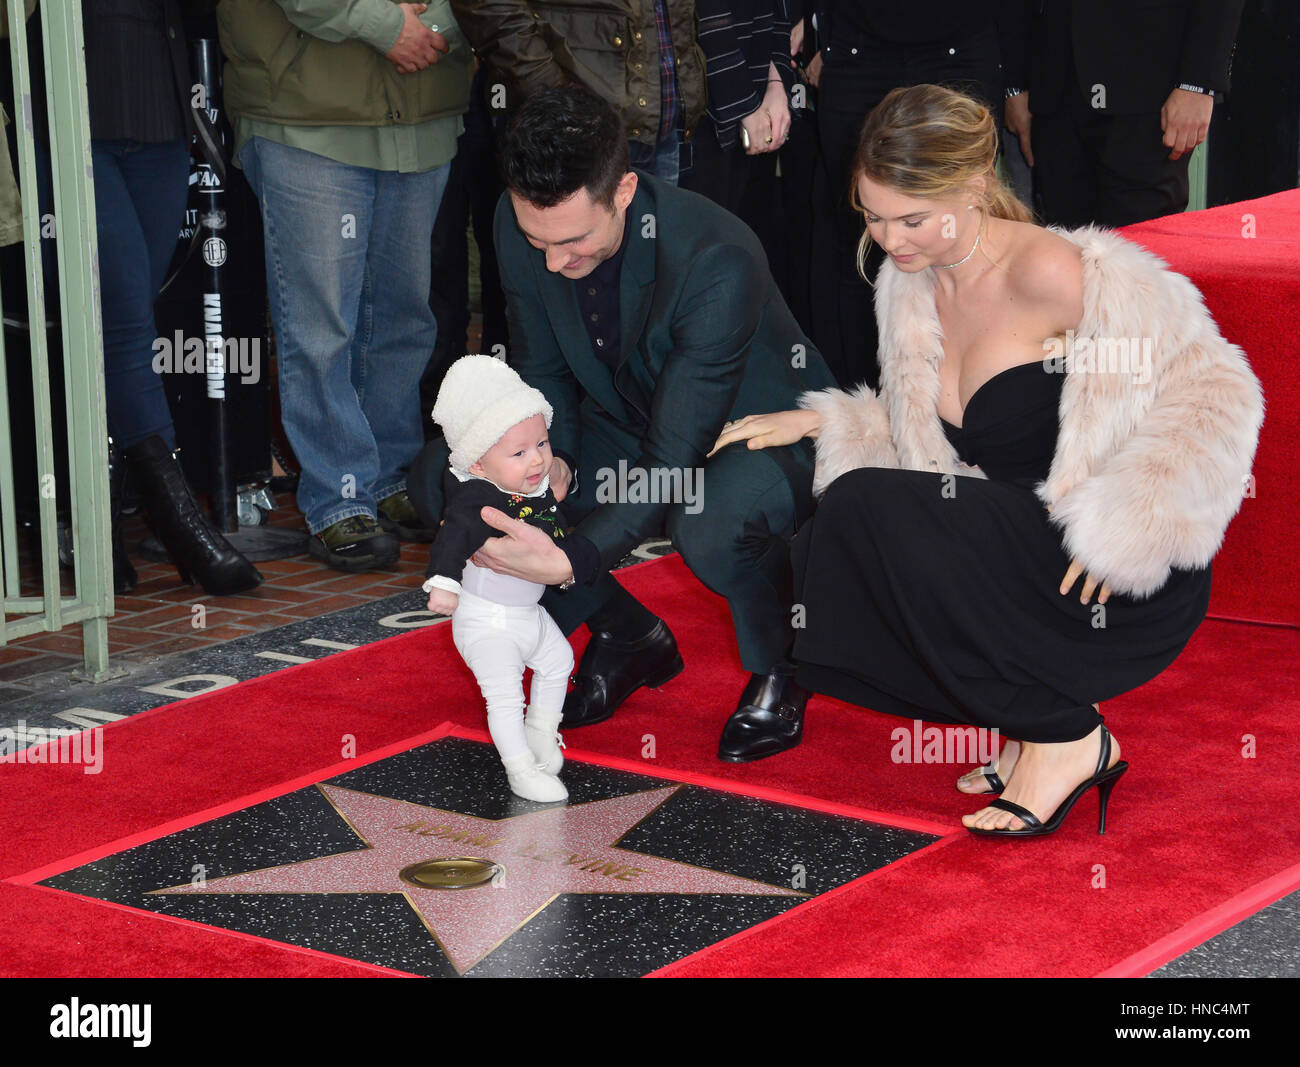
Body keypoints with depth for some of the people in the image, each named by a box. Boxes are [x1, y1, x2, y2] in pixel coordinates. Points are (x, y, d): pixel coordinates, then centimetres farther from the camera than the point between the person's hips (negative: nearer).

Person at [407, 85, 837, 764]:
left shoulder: (719, 260, -35)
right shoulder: (520, 227, -17)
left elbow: (676, 457, -33)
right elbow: (541, 370, 1)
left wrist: (572, 559, -44)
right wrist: (548, 459, -21)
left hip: (764, 433, -6)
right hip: (628, 431, 6)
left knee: (714, 519, -42)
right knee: (439, 478, -11)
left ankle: (778, 669, -6)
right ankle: (628, 636, 7)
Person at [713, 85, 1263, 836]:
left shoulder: (1045, 271, -16)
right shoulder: (914, 283, 9)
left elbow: (1211, 391, -15)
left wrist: (1124, 526, -21)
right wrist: (818, 423, 9)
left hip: (1131, 587, -8)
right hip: (1014, 564, 8)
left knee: (867, 509, -23)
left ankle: (1064, 736, -11)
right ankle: (1038, 708, 5)